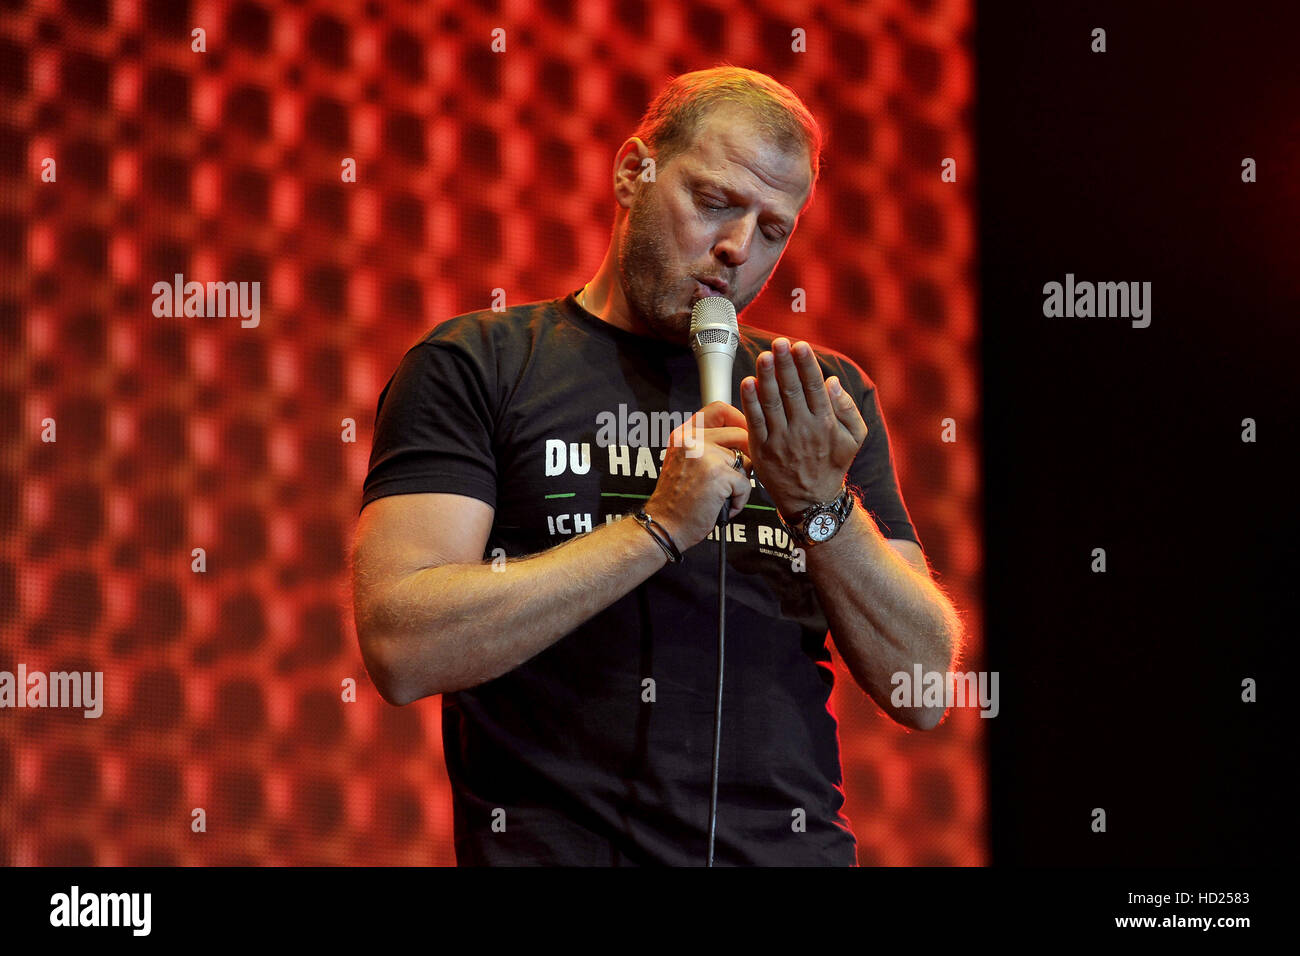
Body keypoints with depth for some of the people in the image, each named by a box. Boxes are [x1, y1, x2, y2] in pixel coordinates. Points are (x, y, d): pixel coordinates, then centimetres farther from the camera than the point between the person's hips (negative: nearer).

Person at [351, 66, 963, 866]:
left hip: (795, 845, 2)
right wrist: (661, 526, -10)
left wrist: (821, 507, -4)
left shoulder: (831, 397, 15)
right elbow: (402, 649, -9)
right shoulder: (475, 365, 4)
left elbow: (923, 690, 10)